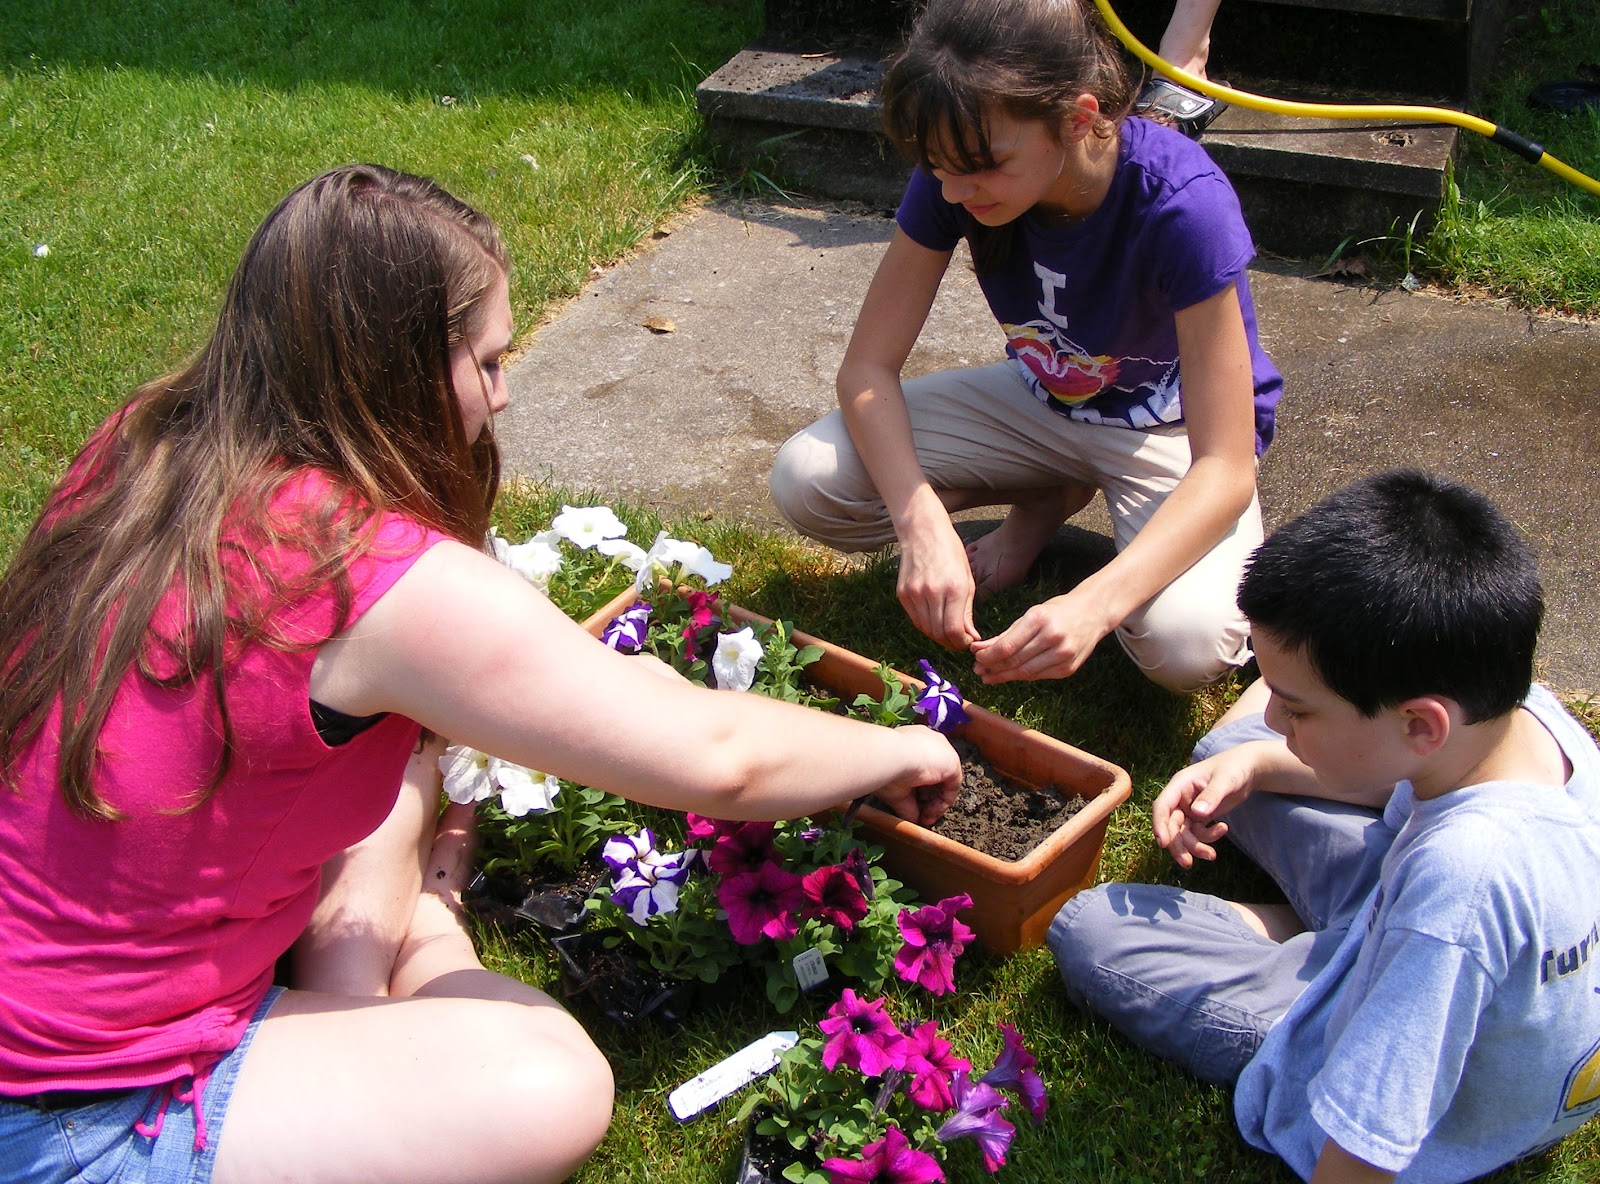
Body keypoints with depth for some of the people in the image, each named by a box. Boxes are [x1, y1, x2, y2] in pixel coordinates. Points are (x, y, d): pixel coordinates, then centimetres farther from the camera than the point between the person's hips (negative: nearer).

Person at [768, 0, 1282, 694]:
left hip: (1174, 428, -4)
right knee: (804, 483, -17)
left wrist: (1094, 603, -48)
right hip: (1042, 399, 4)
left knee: (1187, 642, -34)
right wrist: (922, 522, -35)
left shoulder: (1182, 206, -34)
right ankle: (1049, 499, 6)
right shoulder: (953, 175, -21)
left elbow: (1224, 469, -33)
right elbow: (868, 366, -16)